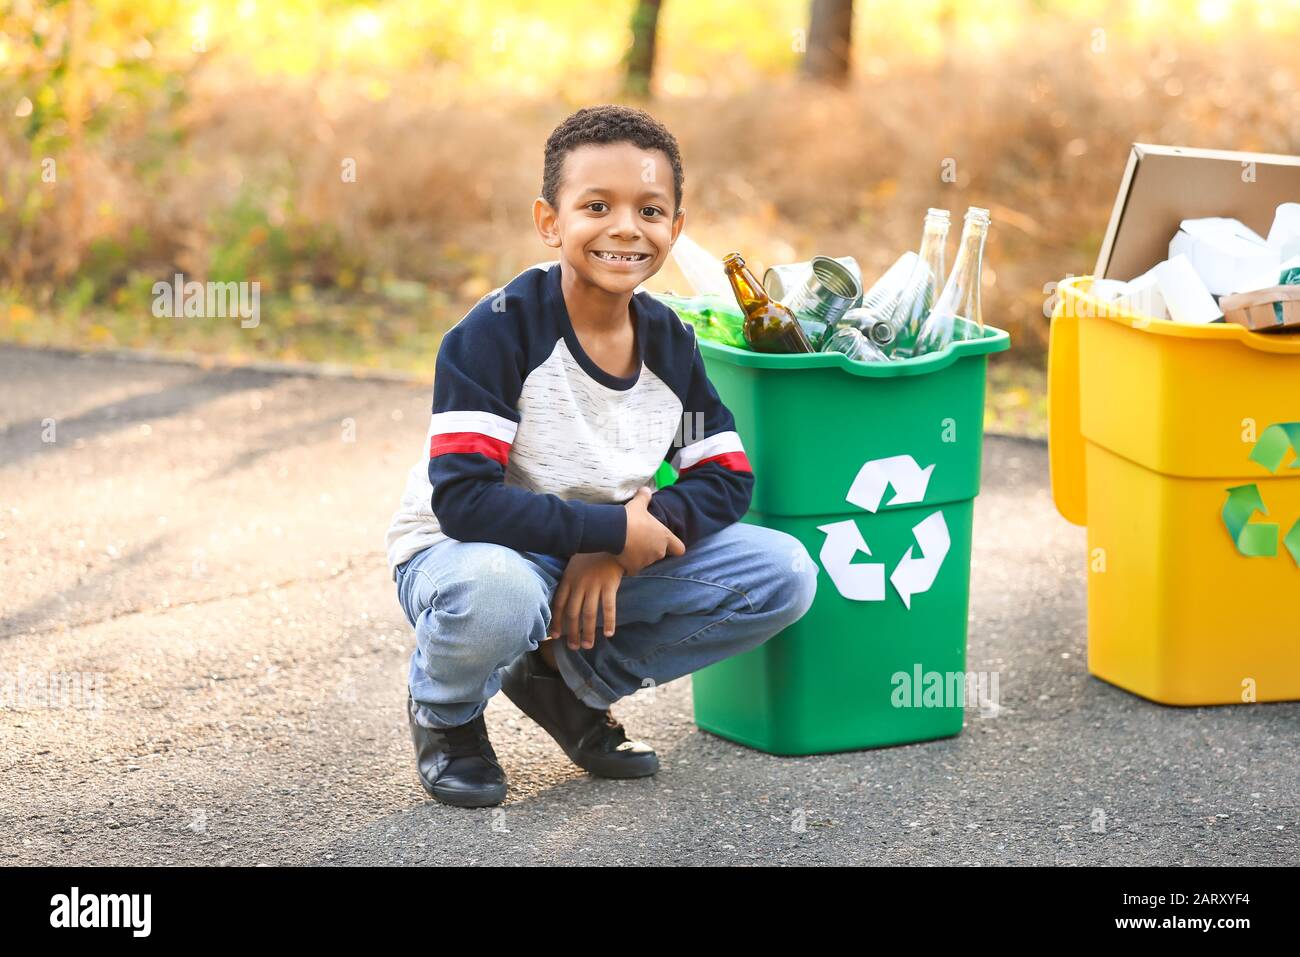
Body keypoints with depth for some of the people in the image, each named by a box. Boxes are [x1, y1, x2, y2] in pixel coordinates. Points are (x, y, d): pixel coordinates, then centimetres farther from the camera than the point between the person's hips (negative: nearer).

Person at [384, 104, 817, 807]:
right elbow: (463, 499, -28)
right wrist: (614, 530, -26)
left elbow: (727, 479, -1)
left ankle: (569, 679, 8)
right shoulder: (496, 333, -21)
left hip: (609, 561, 6)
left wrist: (613, 554, -19)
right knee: (495, 596, -43)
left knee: (783, 574, -10)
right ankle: (446, 710, -3)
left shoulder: (670, 341, -3)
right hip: (467, 552, -6)